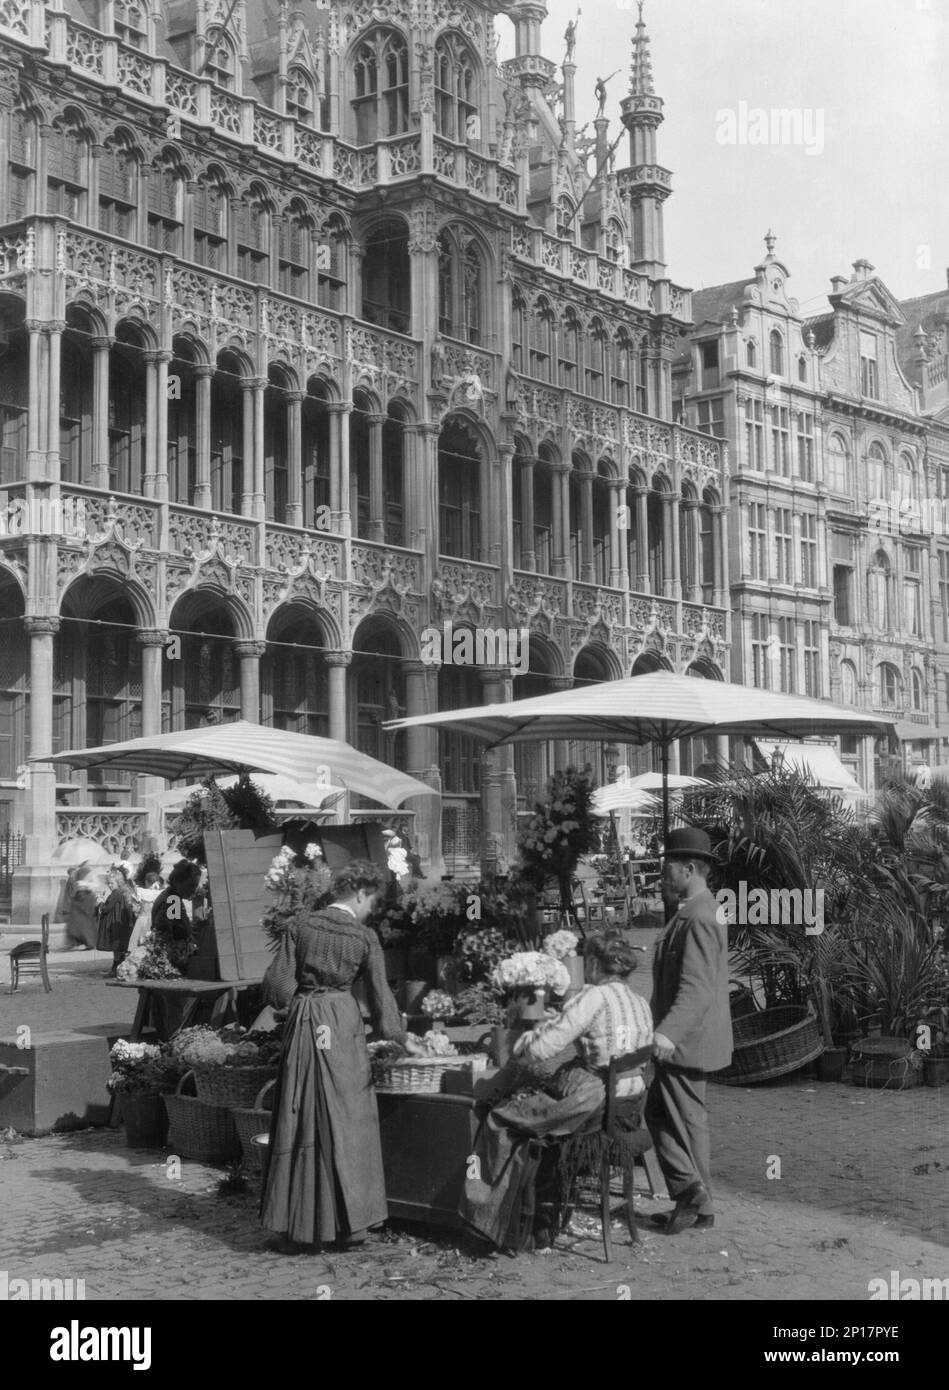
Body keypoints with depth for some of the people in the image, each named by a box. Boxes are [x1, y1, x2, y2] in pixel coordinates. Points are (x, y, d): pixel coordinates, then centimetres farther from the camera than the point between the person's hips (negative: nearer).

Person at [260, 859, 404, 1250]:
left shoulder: (300, 929, 0)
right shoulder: (364, 938, -5)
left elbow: (277, 987, -3)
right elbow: (379, 995, -2)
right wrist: (400, 1037, 10)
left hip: (302, 1028, 2)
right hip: (343, 1027, -2)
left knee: (301, 1122, 10)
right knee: (346, 1122, 6)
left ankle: (299, 1219, 15)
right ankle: (348, 1221, 9)